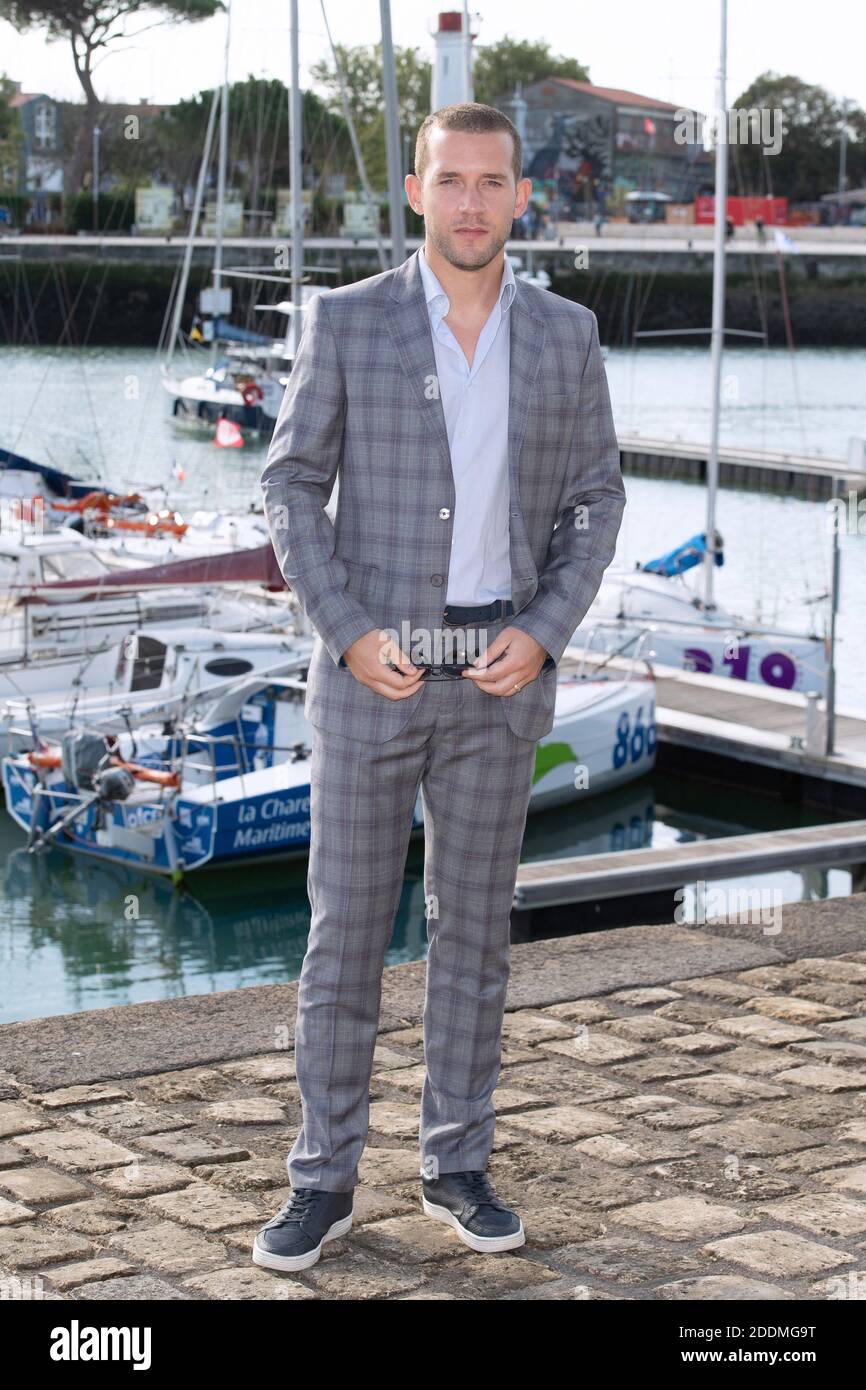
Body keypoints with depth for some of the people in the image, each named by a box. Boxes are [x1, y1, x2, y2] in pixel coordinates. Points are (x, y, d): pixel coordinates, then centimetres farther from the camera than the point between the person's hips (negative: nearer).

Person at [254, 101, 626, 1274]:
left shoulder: (565, 334, 3)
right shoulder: (347, 320, -4)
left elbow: (593, 501, 7)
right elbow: (293, 490, -2)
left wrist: (542, 636, -8)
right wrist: (349, 636, -14)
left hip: (500, 672, 2)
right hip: (372, 667, -1)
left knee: (473, 924, 8)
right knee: (345, 926, 1)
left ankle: (456, 1168, 21)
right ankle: (325, 1180, 11)